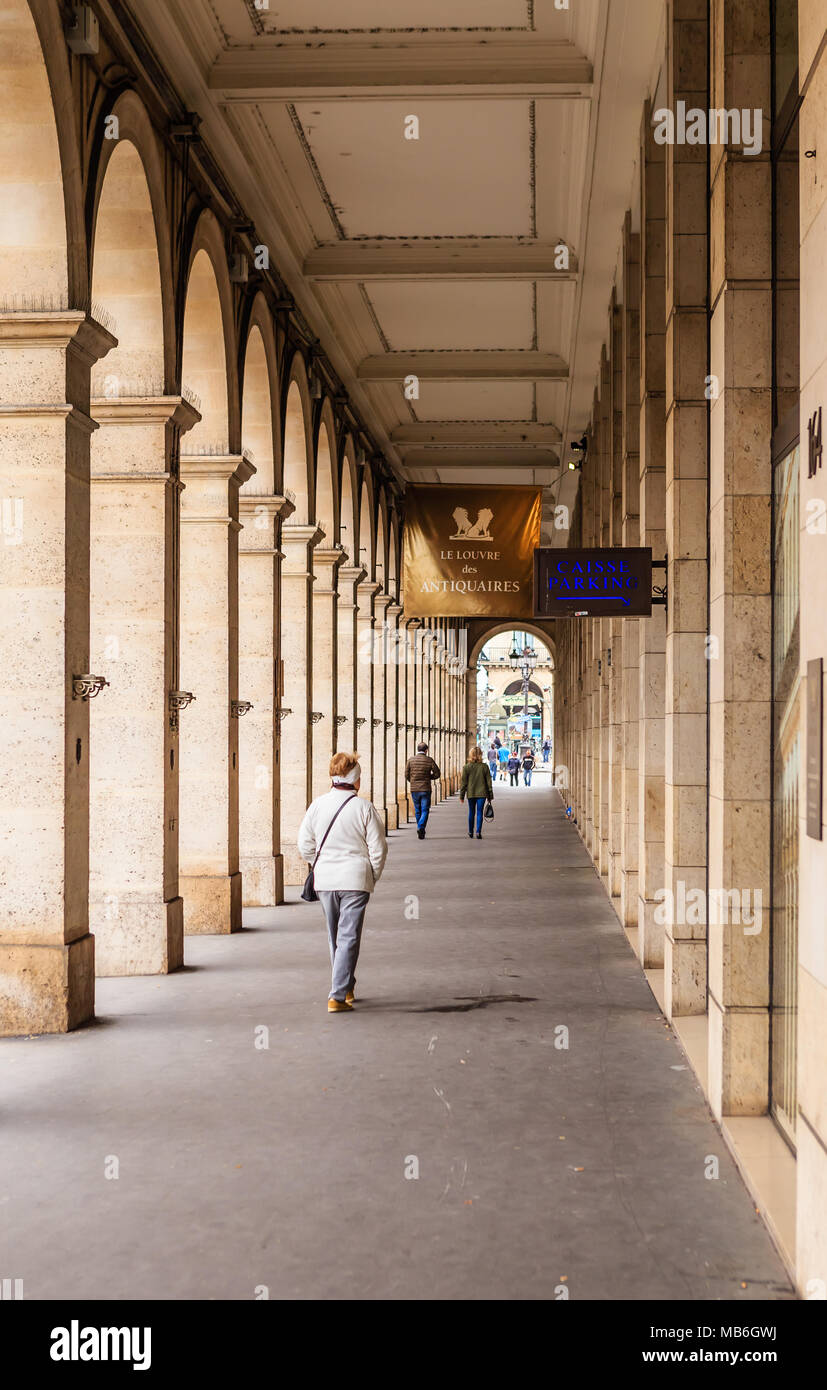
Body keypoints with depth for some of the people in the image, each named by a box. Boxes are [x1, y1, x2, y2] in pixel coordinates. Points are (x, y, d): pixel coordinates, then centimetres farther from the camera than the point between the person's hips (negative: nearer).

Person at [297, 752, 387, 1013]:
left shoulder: (317, 805, -2)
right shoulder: (364, 808, -11)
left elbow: (305, 845, 4)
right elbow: (378, 848, -7)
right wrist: (373, 877, 8)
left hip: (325, 881, 4)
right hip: (356, 880, -4)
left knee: (335, 937, 19)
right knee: (349, 937, -2)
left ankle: (346, 987, 33)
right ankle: (338, 995, -10)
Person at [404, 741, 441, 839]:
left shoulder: (410, 760, -1)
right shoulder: (429, 760, -6)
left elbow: (407, 775, 1)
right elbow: (437, 774, -1)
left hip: (414, 789, 2)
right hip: (426, 789, -2)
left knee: (417, 810, 14)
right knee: (425, 810, 2)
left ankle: (421, 830, 19)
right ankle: (421, 827, -19)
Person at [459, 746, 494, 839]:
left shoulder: (466, 767, -6)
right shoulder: (484, 767, -4)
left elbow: (463, 782, -3)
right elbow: (488, 782, 0)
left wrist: (462, 795, 5)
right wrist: (490, 796, 8)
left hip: (471, 794, 1)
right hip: (482, 793, -1)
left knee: (471, 813, 14)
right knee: (479, 812, 3)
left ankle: (470, 832, 22)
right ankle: (478, 832, -5)